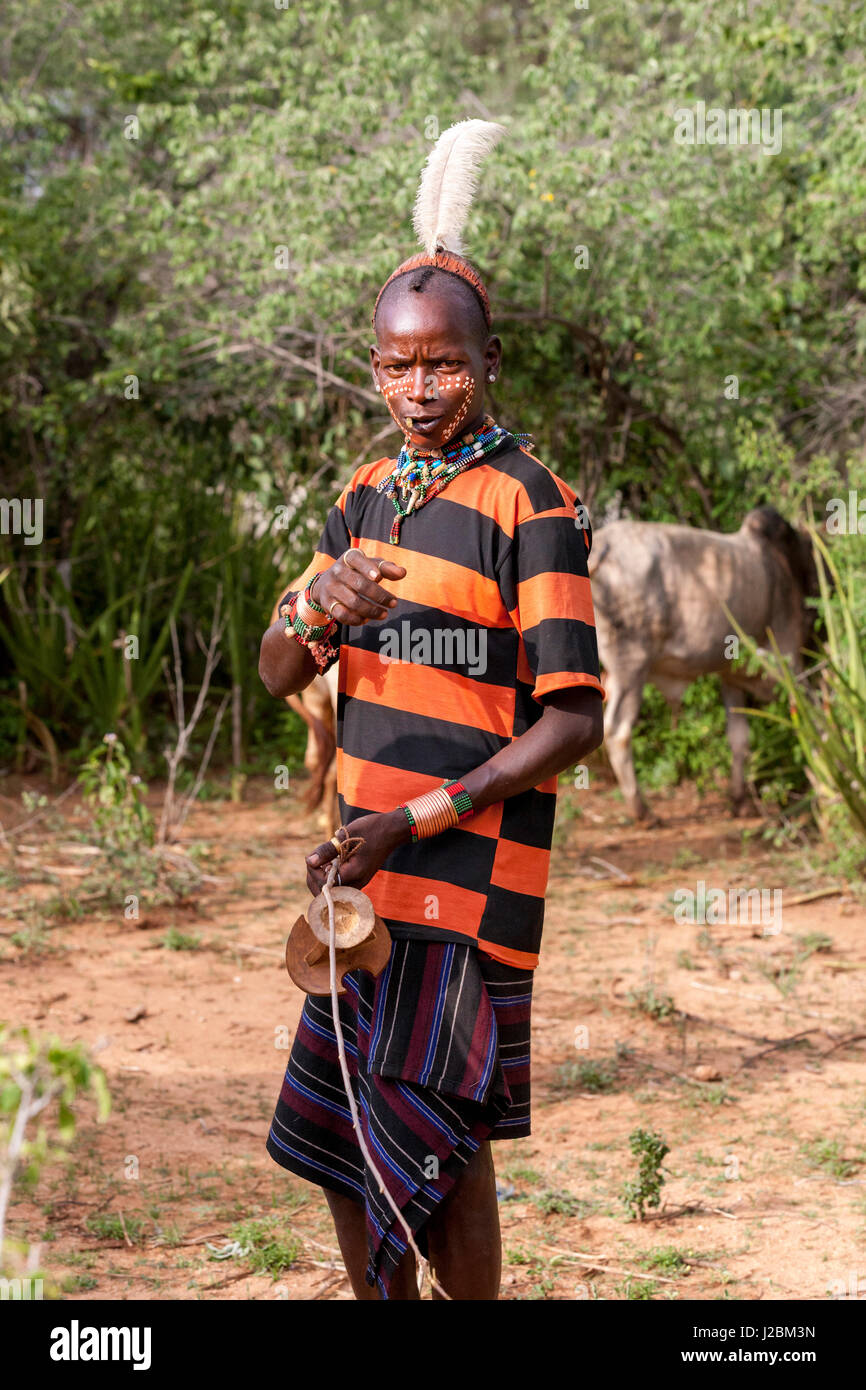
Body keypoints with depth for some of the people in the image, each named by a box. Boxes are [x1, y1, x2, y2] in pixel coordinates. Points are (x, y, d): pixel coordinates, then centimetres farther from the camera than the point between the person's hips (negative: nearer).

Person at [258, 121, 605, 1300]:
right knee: (336, 1131, 13)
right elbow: (278, 673, 11)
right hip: (362, 866, 7)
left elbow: (576, 720, -15)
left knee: (435, 1135, -3)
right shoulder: (369, 493, 11)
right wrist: (319, 615, -13)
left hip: (469, 868, -7)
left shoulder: (529, 505, -11)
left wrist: (421, 817, -19)